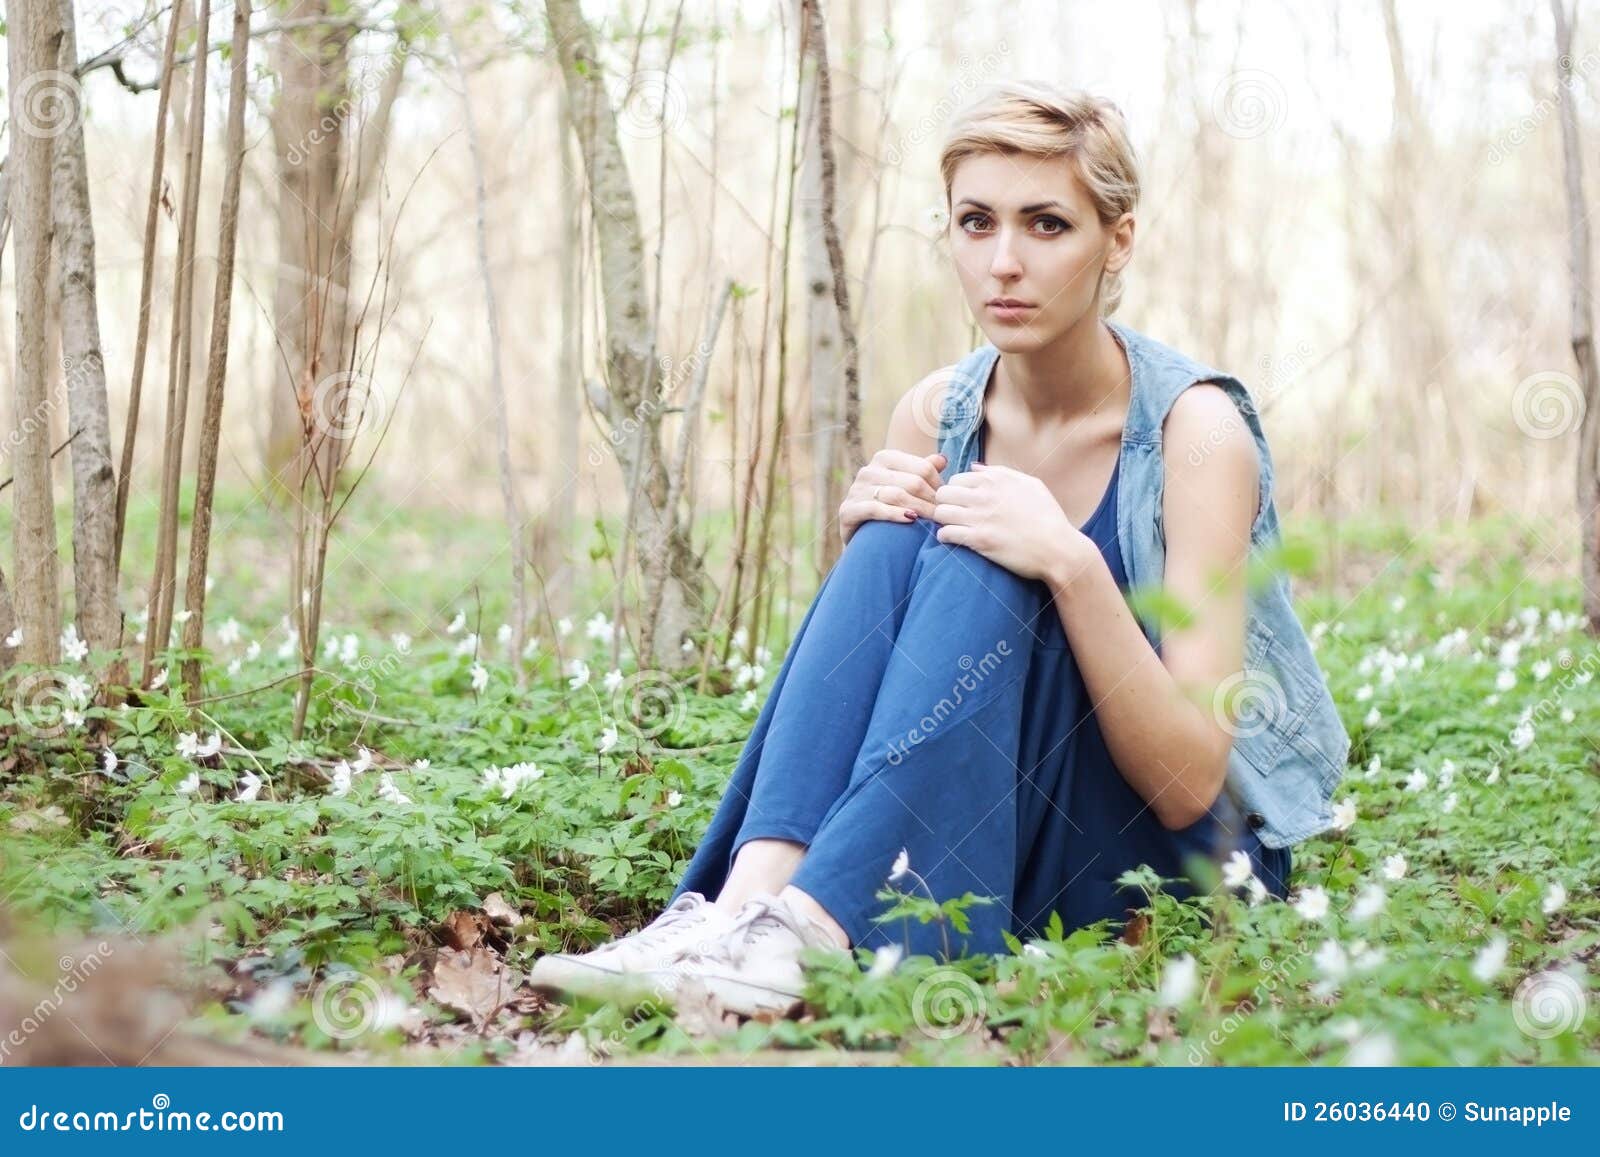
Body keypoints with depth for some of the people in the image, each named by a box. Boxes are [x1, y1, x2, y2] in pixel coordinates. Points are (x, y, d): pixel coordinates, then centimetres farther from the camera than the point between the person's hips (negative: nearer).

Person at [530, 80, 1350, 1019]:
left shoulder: (1194, 429, -15)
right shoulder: (936, 415, 0)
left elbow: (1190, 782, -20)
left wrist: (1072, 565, -33)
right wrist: (864, 535, -14)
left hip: (1168, 858, -4)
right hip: (979, 828, 5)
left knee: (977, 569, -28)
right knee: (895, 547, -21)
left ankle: (802, 932, -42)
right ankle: (747, 901, -37)